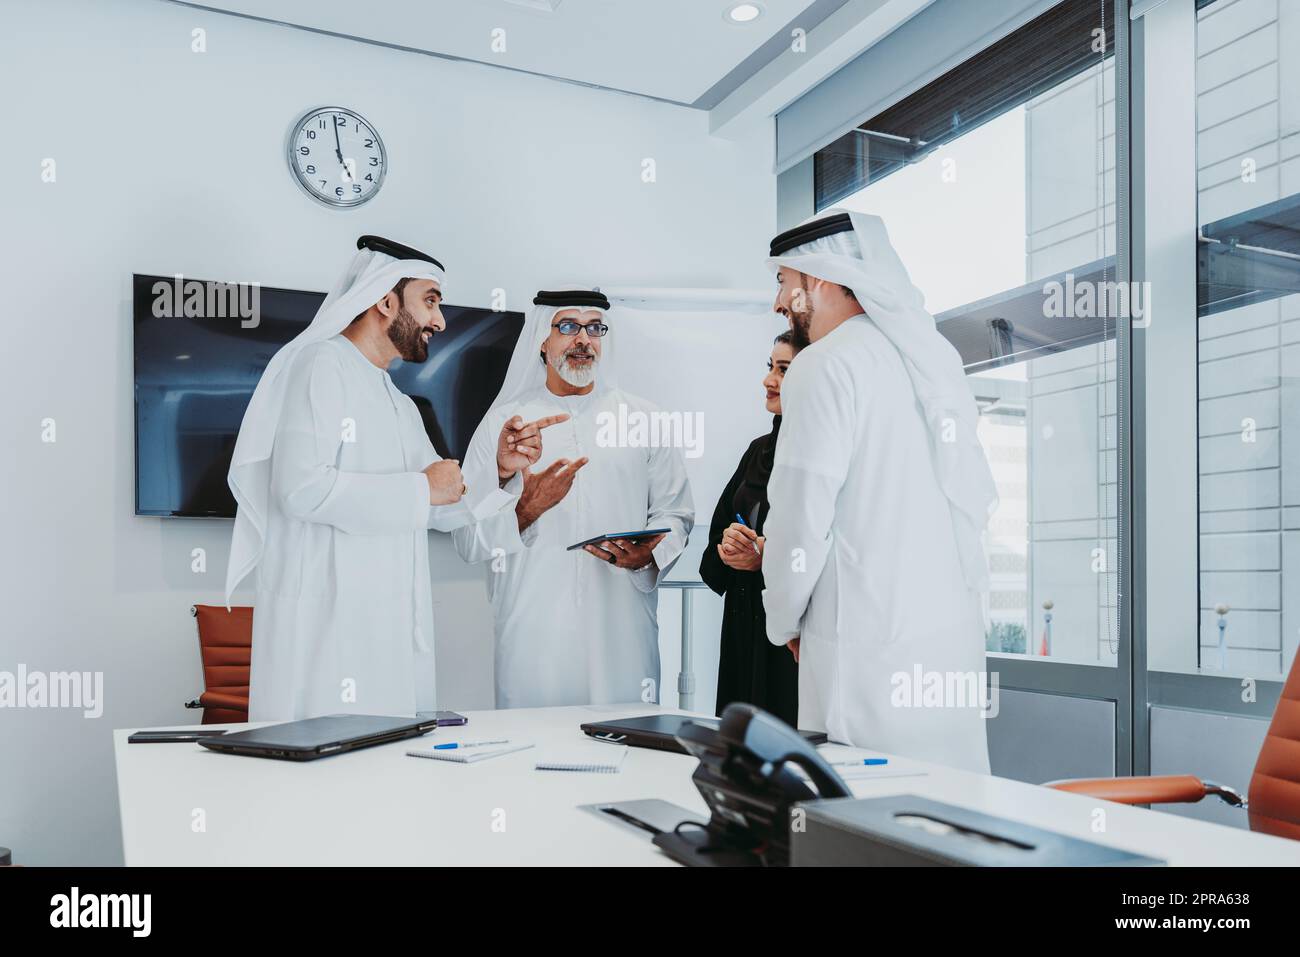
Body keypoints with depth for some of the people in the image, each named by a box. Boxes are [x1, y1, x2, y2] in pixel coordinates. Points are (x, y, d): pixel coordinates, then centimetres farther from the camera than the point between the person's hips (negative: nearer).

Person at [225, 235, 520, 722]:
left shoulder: (399, 405, 23)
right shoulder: (322, 365, -5)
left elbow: (441, 511, 22)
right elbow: (302, 488, -20)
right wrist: (420, 489, -12)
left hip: (394, 633, 8)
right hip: (326, 623, -8)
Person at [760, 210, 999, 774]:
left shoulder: (825, 367, -9)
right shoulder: (933, 353, 14)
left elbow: (801, 518, -12)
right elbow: (980, 498, 17)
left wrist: (785, 623, 1)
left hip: (870, 640, -8)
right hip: (956, 630, 8)